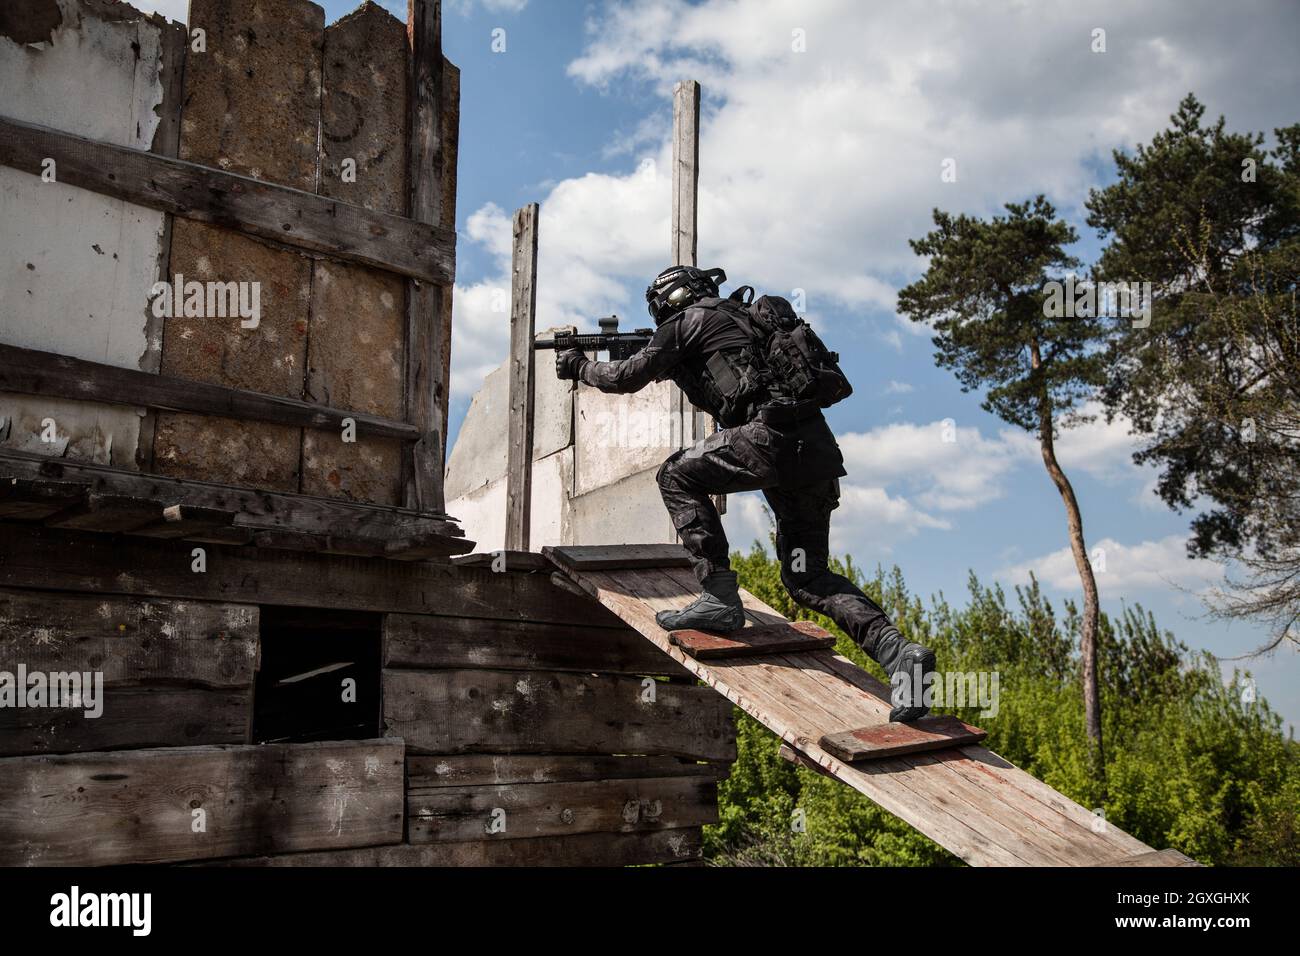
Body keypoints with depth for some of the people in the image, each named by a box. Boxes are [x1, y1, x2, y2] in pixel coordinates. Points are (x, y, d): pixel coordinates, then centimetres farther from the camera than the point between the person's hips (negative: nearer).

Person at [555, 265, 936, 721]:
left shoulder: (689, 320, 8)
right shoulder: (744, 315, 32)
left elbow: (630, 376, 8)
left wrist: (581, 367, 24)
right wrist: (676, 367, 45)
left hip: (772, 438, -8)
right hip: (819, 449, 8)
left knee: (678, 475, 9)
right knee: (807, 577, 11)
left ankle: (719, 597, 0)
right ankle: (897, 650, -5)